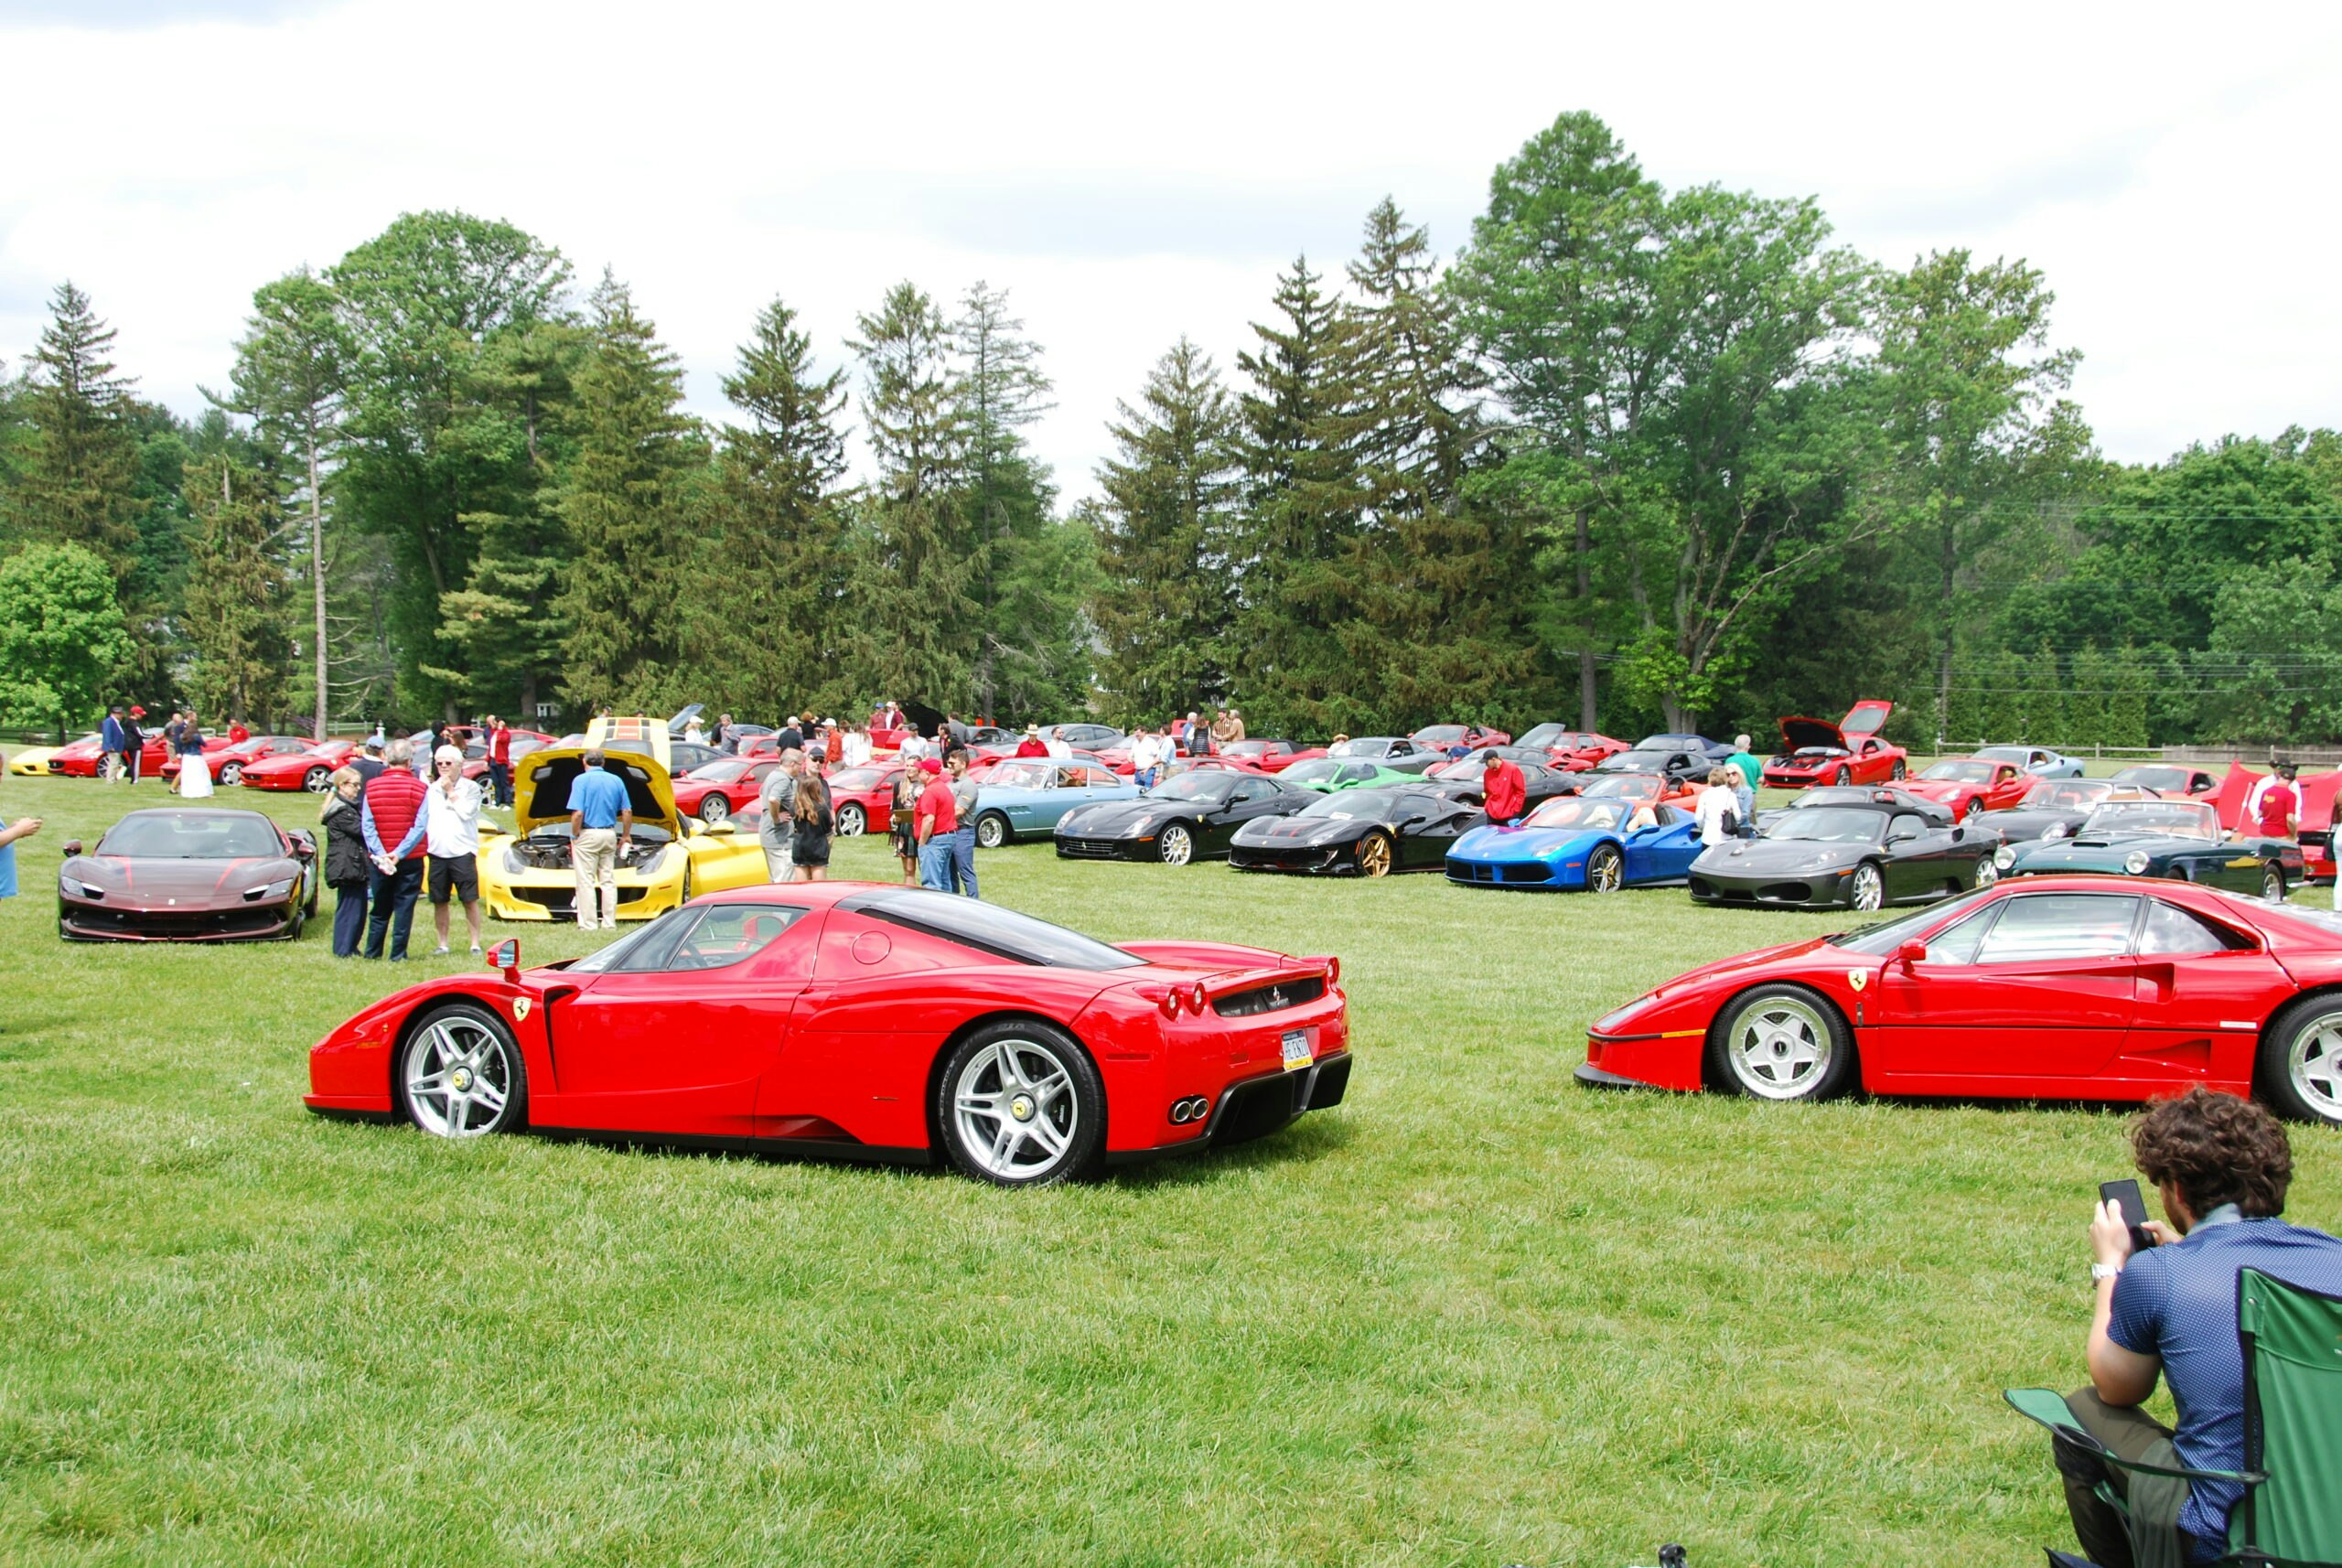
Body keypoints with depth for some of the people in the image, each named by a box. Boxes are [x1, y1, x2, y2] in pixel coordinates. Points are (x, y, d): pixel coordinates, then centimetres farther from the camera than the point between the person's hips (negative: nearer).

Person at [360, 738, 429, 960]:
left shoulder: (371, 787, 0)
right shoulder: (418, 788, -7)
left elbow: (367, 826, -7)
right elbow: (419, 827, -14)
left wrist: (380, 854, -11)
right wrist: (399, 853, -15)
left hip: (380, 859, 2)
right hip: (410, 859, -2)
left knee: (379, 908, 14)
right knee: (404, 906, 3)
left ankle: (372, 952, 19)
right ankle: (398, 954, 2)